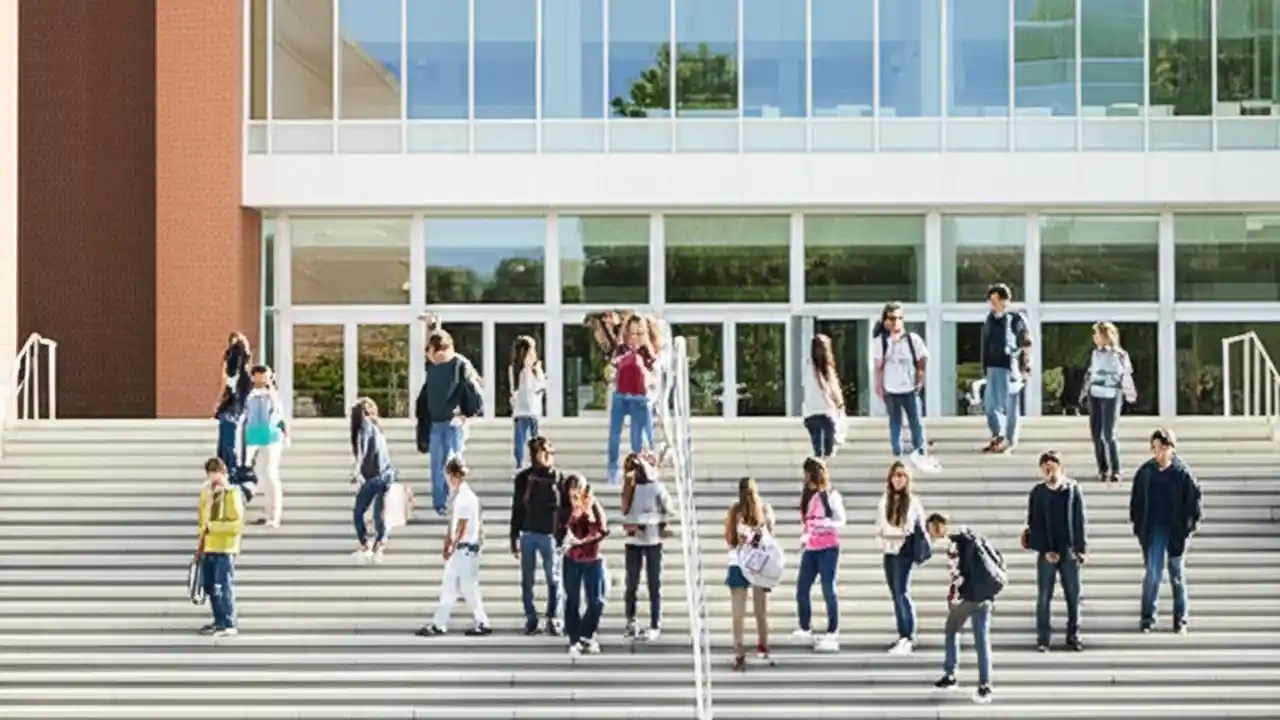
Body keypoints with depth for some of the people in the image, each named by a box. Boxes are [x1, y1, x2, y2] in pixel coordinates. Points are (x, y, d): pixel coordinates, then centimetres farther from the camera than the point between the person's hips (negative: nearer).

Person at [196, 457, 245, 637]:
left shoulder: (232, 495, -11)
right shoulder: (206, 493, 12)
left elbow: (238, 524, -17)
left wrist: (212, 526, -21)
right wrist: (200, 544, 20)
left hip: (225, 549, -8)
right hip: (208, 548, 8)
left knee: (225, 586, -7)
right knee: (210, 586, 14)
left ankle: (229, 626, -3)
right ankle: (219, 621, 26)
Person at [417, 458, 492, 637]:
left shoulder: (465, 497, -15)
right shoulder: (459, 496, 14)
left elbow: (462, 526, -17)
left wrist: (452, 548, -10)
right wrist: (447, 547, 12)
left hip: (465, 548, -10)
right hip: (459, 549, 10)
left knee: (468, 588, -4)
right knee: (449, 586, 10)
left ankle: (483, 624, 3)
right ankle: (438, 625, 12)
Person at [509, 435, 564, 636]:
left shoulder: (557, 477, 3)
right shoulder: (523, 478, 6)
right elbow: (516, 510, 8)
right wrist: (514, 540, 5)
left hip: (549, 534, -1)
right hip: (528, 534, 1)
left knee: (553, 579, -2)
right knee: (527, 580, 3)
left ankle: (552, 619, 6)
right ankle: (531, 620, 10)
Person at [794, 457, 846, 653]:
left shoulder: (831, 496, -7)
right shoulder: (806, 496, 11)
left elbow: (841, 521, -8)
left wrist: (826, 524, -24)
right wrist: (804, 536, 6)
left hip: (828, 548, -6)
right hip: (810, 549, 6)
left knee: (828, 590, -4)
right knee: (801, 589, 5)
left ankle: (832, 634, -1)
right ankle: (804, 630, 15)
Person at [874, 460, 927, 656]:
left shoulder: (913, 501, -3)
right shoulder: (884, 501, 9)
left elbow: (921, 527, 2)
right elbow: (879, 527, 14)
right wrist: (881, 537, -4)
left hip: (905, 551, -5)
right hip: (889, 552, 5)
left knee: (902, 593, -15)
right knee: (896, 595, 9)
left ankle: (909, 637, -16)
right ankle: (903, 636, 17)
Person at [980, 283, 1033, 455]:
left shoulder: (1016, 319, -8)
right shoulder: (991, 318, 11)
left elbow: (1026, 345, -7)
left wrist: (1025, 369, -10)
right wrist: (984, 367, 16)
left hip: (1009, 368, -6)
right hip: (992, 368, 6)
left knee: (1009, 405, 0)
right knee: (989, 403, 7)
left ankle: (1010, 441, 9)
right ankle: (997, 436, 22)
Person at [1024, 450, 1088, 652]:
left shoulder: (1073, 490, 0)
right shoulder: (1037, 493, -1)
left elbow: (1080, 521, 1)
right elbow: (1034, 524, -2)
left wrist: (1082, 548, -5)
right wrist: (1045, 550, -10)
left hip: (1069, 550, 0)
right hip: (1047, 552, 0)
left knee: (1074, 595, 5)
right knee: (1044, 596, 2)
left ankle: (1073, 635, 16)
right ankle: (1042, 638, 8)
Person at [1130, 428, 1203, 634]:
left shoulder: (1182, 472, -5)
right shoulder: (1145, 472, 1)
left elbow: (1194, 500, -2)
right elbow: (1136, 501, 8)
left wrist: (1190, 526, -7)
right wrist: (1138, 526, 4)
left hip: (1176, 531, -1)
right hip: (1153, 530, 1)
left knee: (1177, 574, 8)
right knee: (1152, 573, -4)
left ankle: (1180, 619, 16)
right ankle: (1148, 617, 4)